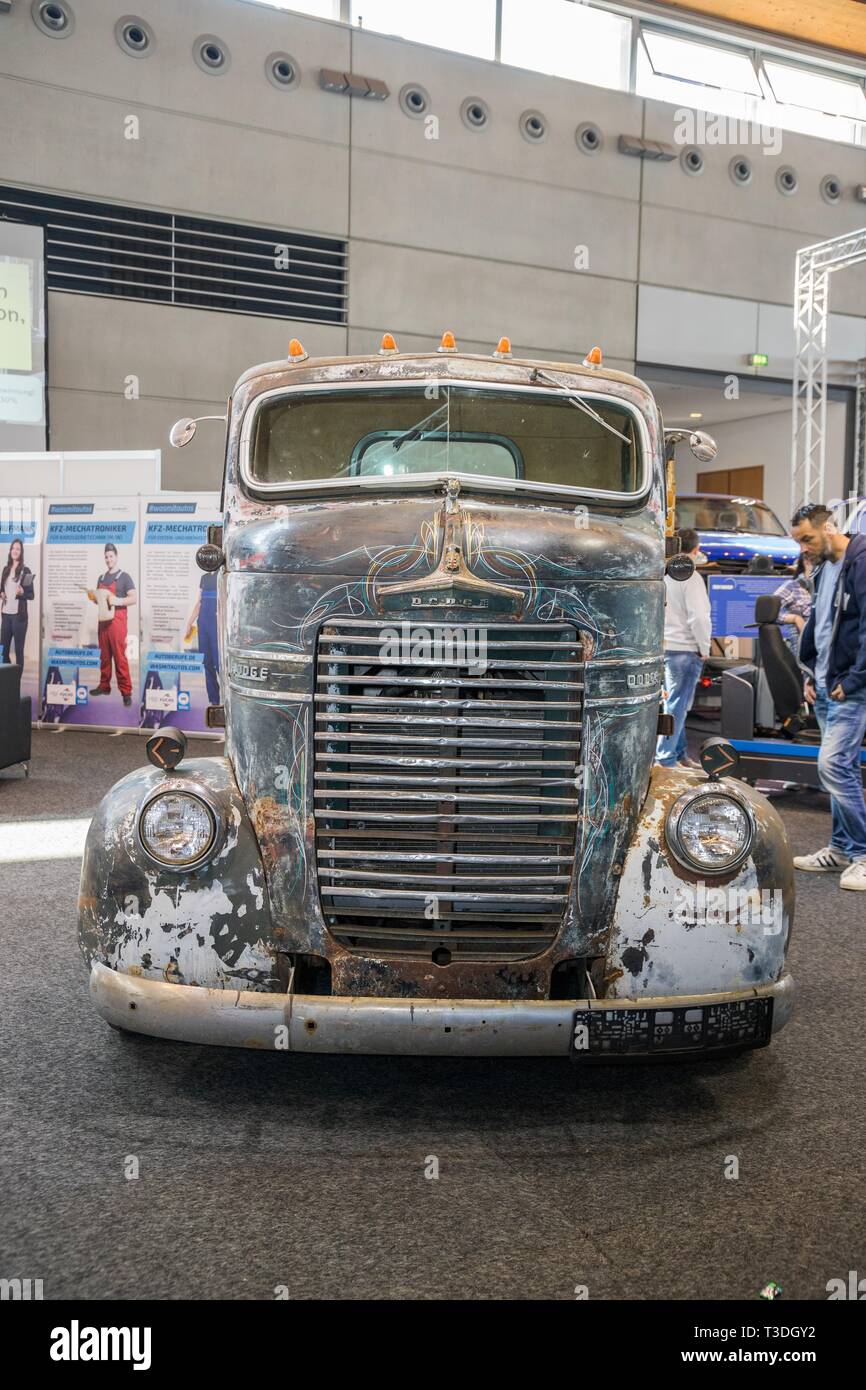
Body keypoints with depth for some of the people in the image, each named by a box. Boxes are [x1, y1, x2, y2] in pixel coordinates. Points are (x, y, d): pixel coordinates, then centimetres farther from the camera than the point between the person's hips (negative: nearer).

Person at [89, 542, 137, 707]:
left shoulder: (124, 577, -1)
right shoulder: (101, 578, 17)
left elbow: (134, 598, -8)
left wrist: (118, 601, -22)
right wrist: (93, 598, 3)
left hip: (117, 620, -6)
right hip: (102, 620, 6)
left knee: (120, 656, -9)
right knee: (104, 655, 9)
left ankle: (126, 691, -9)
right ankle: (104, 685, 16)